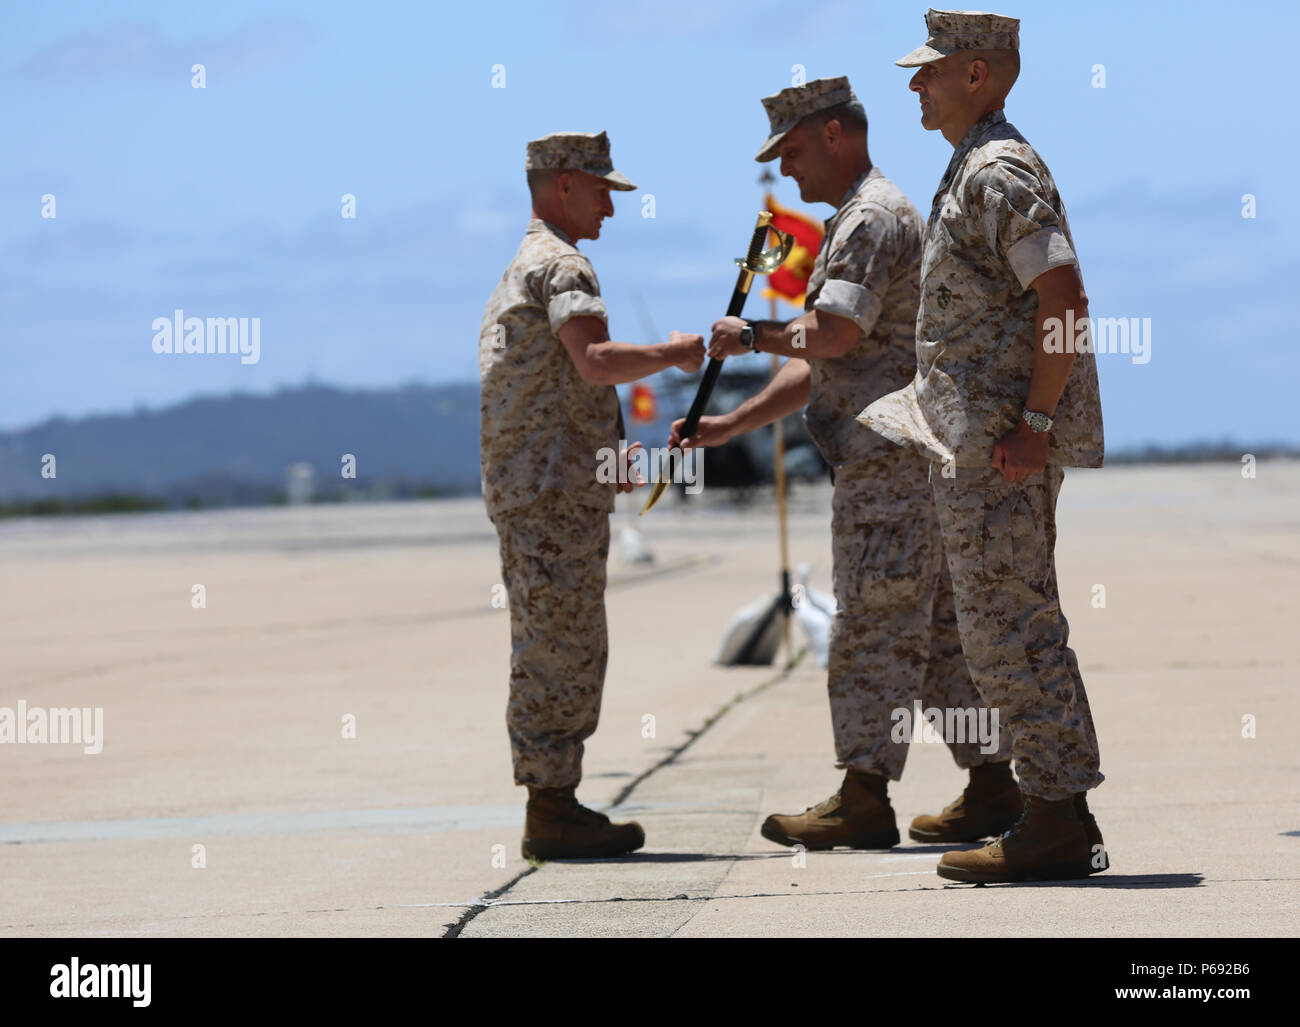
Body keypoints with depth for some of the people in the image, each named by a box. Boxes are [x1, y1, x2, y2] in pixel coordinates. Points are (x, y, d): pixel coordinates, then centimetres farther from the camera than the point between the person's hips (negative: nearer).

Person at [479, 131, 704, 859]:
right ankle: (553, 813, -8)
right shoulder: (561, 265, -10)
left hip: (528, 489, 10)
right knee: (563, 651, -8)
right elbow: (595, 360, -26)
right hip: (553, 493, -10)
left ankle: (554, 805, 14)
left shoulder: (522, 268, 22)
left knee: (551, 651, 12)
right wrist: (673, 354, -12)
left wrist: (599, 456, 26)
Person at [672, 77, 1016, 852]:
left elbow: (833, 333, -23)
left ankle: (864, 797, -9)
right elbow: (819, 367, 26)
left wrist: (751, 336, -6)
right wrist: (730, 426, 21)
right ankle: (992, 785, 11)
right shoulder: (868, 218, 24)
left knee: (875, 625, -9)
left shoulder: (871, 218, -10)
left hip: (890, 454, -10)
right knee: (938, 626, 10)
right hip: (907, 457, 10)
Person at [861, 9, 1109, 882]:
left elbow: (1065, 301, -24)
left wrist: (1035, 424, -23)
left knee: (1008, 624, -9)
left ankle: (1057, 822, -7)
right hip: (980, 434, 11)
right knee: (1019, 623, 11)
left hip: (1001, 439, -11)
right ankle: (1060, 818, 15)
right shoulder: (979, 170, 19)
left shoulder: (999, 173, -14)